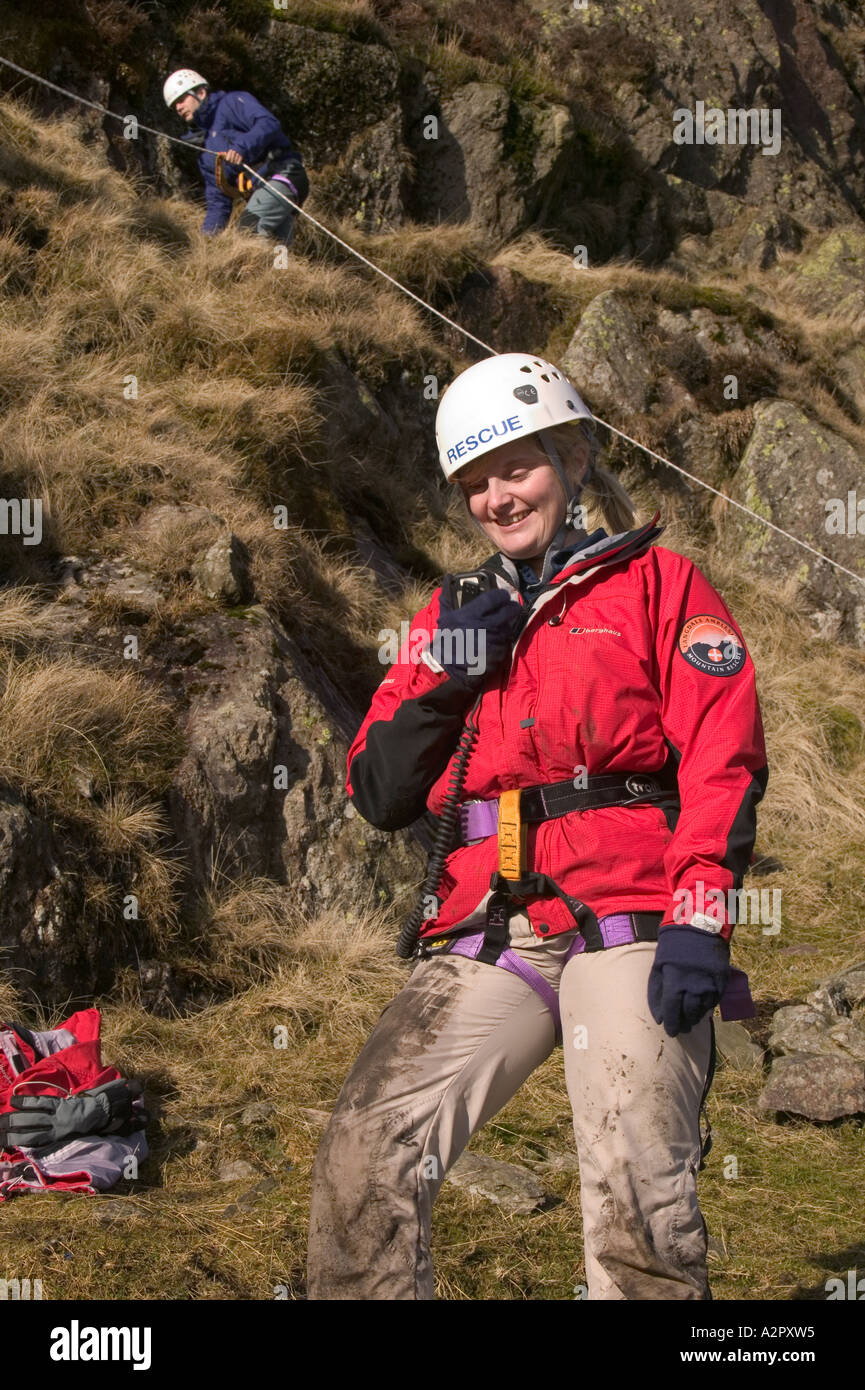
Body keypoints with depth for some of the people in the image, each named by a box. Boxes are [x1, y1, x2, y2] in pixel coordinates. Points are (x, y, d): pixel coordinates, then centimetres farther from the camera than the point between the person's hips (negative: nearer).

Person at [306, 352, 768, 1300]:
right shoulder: (452, 616, 22)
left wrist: (699, 921, -13)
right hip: (489, 933, 4)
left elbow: (724, 760, -1)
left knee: (637, 1196, -18)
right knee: (363, 1156, -13)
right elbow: (380, 798, 17)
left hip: (628, 924, -4)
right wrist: (449, 676, 2)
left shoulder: (658, 584, 9)